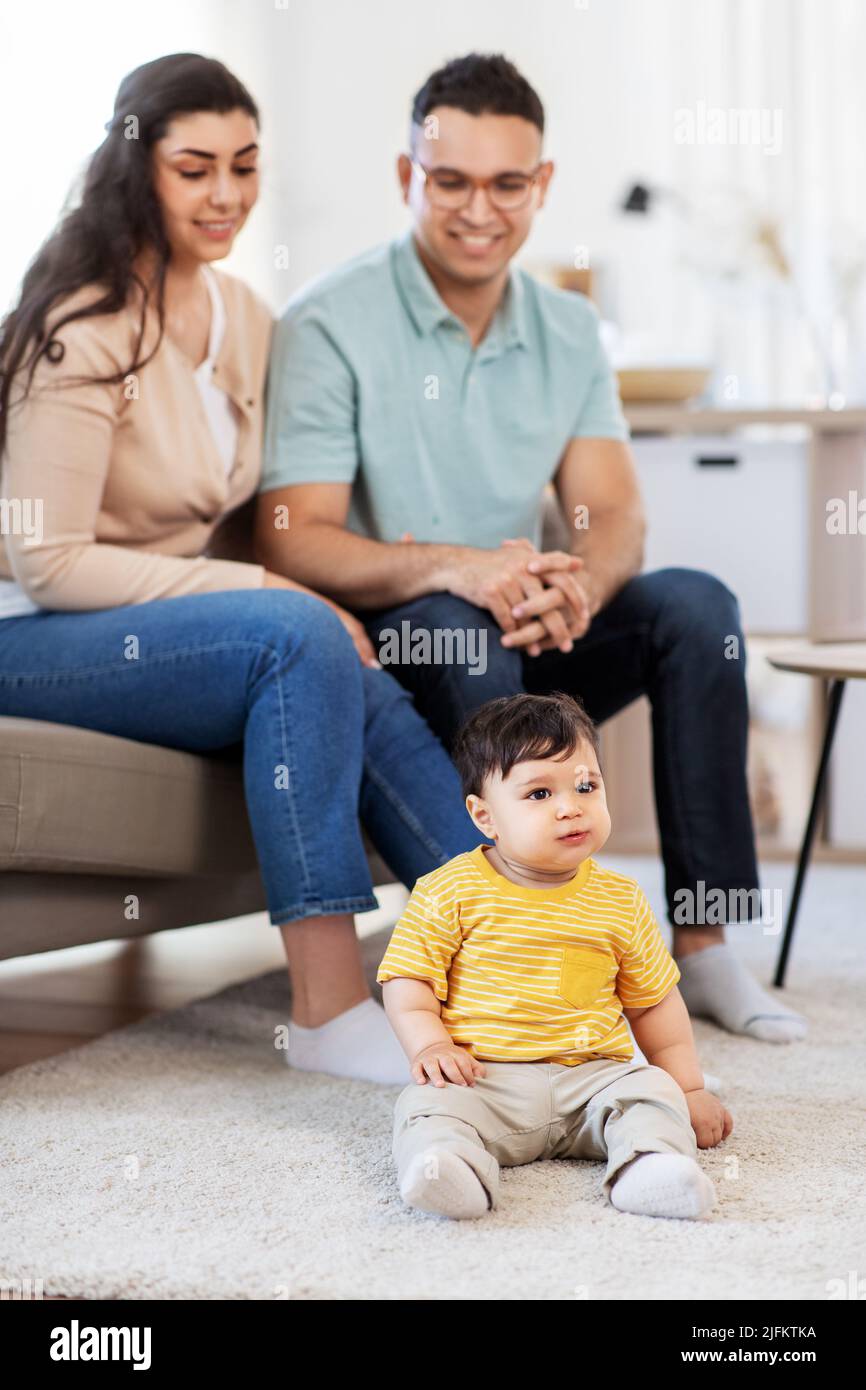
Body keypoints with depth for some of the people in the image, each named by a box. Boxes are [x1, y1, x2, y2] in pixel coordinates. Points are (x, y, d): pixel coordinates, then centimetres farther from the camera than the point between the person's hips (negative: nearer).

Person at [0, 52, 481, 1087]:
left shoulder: (243, 315, 11)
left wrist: (304, 594, -3)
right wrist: (260, 590, -21)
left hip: (173, 626, 7)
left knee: (360, 687, -23)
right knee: (302, 639, -31)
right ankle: (329, 1010, -32)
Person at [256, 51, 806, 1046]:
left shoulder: (568, 331, 7)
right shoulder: (330, 326, -10)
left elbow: (614, 514, -2)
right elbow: (291, 544, -18)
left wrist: (575, 585, -27)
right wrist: (449, 567, -35)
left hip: (517, 644, 5)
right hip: (373, 648, -5)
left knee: (695, 604, -18)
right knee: (455, 630, -36)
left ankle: (701, 944, -16)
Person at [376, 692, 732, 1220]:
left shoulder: (621, 900, 9)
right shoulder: (450, 893, -1)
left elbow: (654, 1002, 18)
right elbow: (407, 980, 2)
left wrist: (690, 1088, 14)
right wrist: (431, 1045, -15)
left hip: (591, 1073, 3)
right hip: (483, 1078, -2)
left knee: (653, 1093, -22)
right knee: (431, 1102, -29)